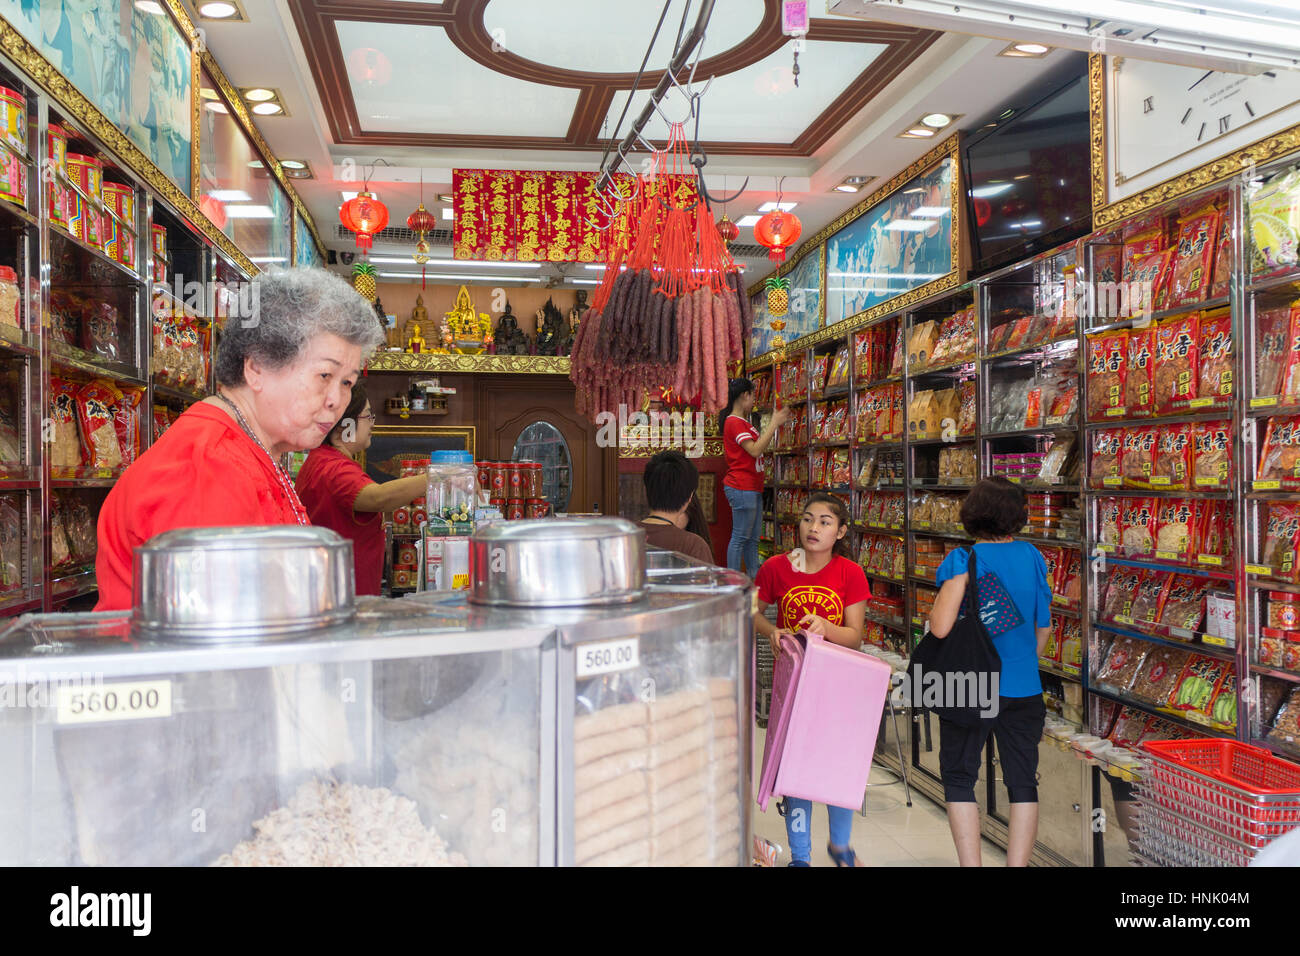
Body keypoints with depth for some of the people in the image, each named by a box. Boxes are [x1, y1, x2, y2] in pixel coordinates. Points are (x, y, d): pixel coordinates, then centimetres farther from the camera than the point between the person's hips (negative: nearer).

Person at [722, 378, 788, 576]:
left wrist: (775, 423, 19)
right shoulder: (734, 422, -13)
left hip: (752, 489, 11)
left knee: (753, 539, 12)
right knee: (740, 538, -7)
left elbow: (760, 446, 22)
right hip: (741, 487, -11)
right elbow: (755, 450, -20)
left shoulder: (743, 422, 20)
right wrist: (774, 424, -16)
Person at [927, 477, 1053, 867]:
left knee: (959, 777, 10)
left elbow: (940, 627, -22)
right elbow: (1043, 627, 11)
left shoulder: (963, 560, -14)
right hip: (1024, 687, 4)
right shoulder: (1033, 557, 1)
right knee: (1023, 782, 13)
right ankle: (1016, 863, 18)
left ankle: (970, 863, 8)